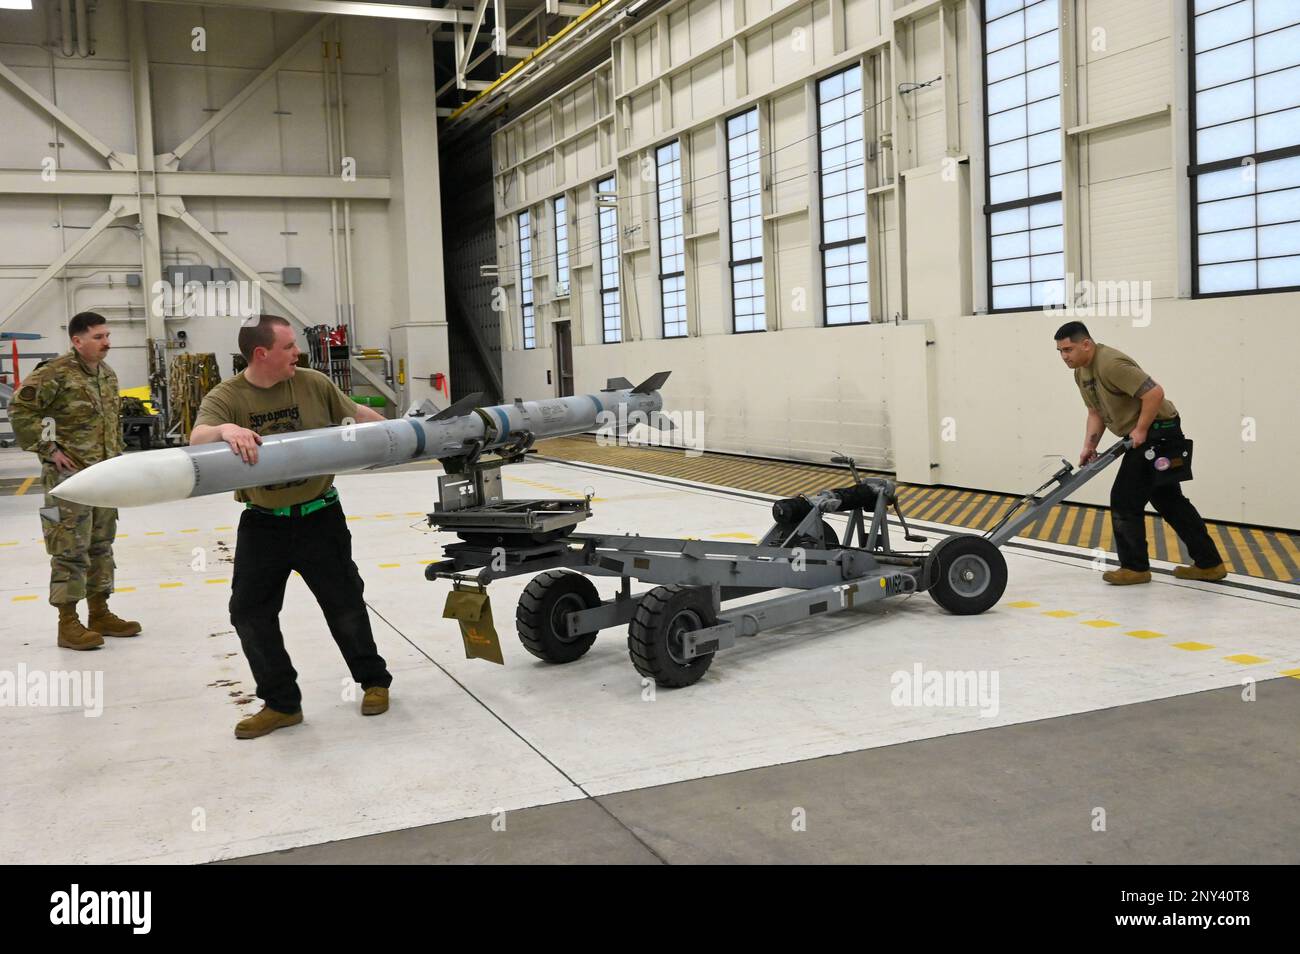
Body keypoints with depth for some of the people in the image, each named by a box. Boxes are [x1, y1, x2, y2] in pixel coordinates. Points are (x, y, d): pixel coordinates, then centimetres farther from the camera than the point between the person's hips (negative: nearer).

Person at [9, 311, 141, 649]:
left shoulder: (107, 373, 12)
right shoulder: (57, 373, -14)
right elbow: (20, 409, -17)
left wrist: (116, 454, 17)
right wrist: (48, 449, -15)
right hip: (69, 476, -8)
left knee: (101, 545, 14)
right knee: (70, 549, -4)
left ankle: (99, 614, 24)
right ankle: (68, 623, 2)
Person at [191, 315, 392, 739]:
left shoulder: (314, 383, -3)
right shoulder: (226, 397, -10)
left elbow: (356, 414, 11)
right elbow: (197, 438, -27)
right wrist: (225, 429, -48)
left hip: (319, 516, 0)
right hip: (262, 524, 0)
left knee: (345, 603, 8)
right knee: (249, 612, 0)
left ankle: (374, 681, 29)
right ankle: (281, 704, 15)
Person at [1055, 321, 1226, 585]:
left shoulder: (1110, 363, -25)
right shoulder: (1081, 371, 6)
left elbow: (1155, 393, -28)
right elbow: (1096, 411, 13)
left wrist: (1141, 430, -22)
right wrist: (1089, 445, 2)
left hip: (1158, 430, -10)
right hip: (1145, 435, 10)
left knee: (1124, 500, -7)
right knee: (1168, 500, 15)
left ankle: (1135, 568, 5)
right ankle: (1209, 564, 21)